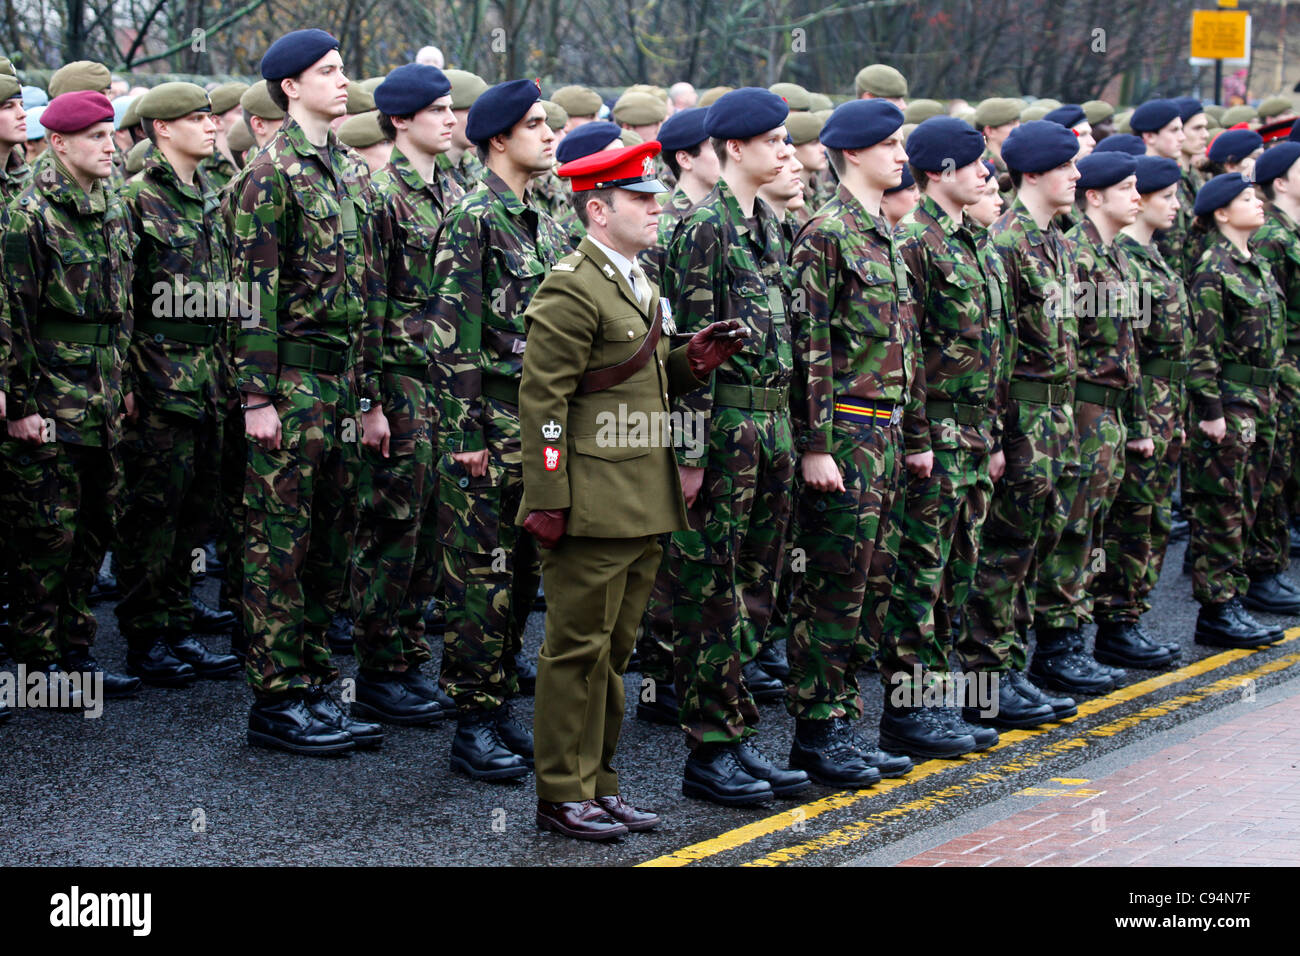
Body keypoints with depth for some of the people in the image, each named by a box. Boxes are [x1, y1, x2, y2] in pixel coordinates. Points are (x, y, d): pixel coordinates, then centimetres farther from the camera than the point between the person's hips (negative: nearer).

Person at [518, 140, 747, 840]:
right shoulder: (570, 291, -13)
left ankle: (597, 783, 23)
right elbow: (542, 401, -16)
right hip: (592, 507, -9)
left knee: (614, 650, 14)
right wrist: (547, 500, -19)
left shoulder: (637, 285, 17)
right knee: (578, 649, -2)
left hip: (642, 508, 9)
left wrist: (693, 359, 6)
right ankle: (562, 795, 6)